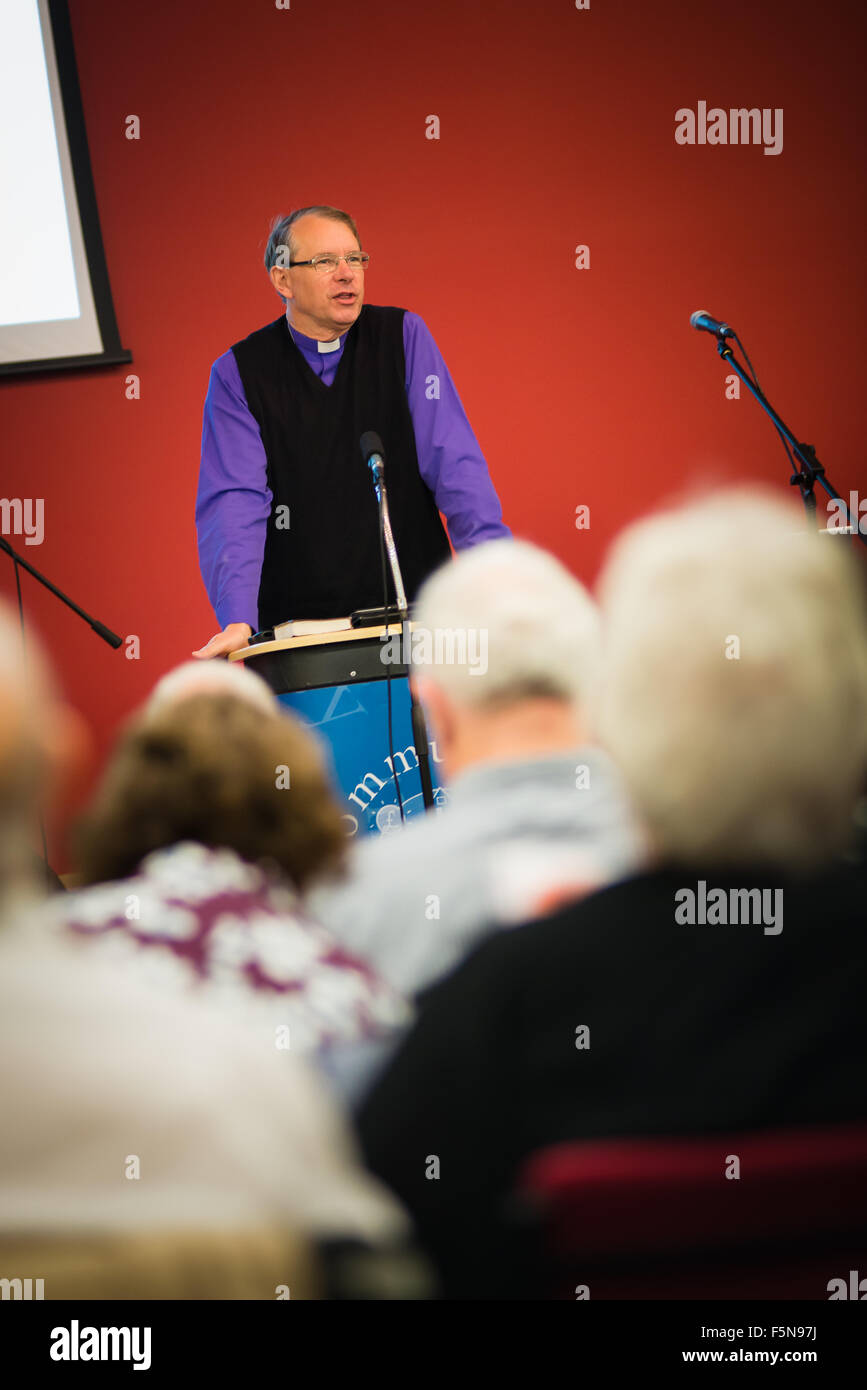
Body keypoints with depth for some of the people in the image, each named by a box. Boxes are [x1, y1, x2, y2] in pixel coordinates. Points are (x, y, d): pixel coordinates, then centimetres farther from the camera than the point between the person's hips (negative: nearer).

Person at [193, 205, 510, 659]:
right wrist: (238, 621, -24)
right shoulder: (238, 373, 1)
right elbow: (234, 499, -10)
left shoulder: (404, 337, 4)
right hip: (298, 624, -1)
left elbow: (453, 461, -4)